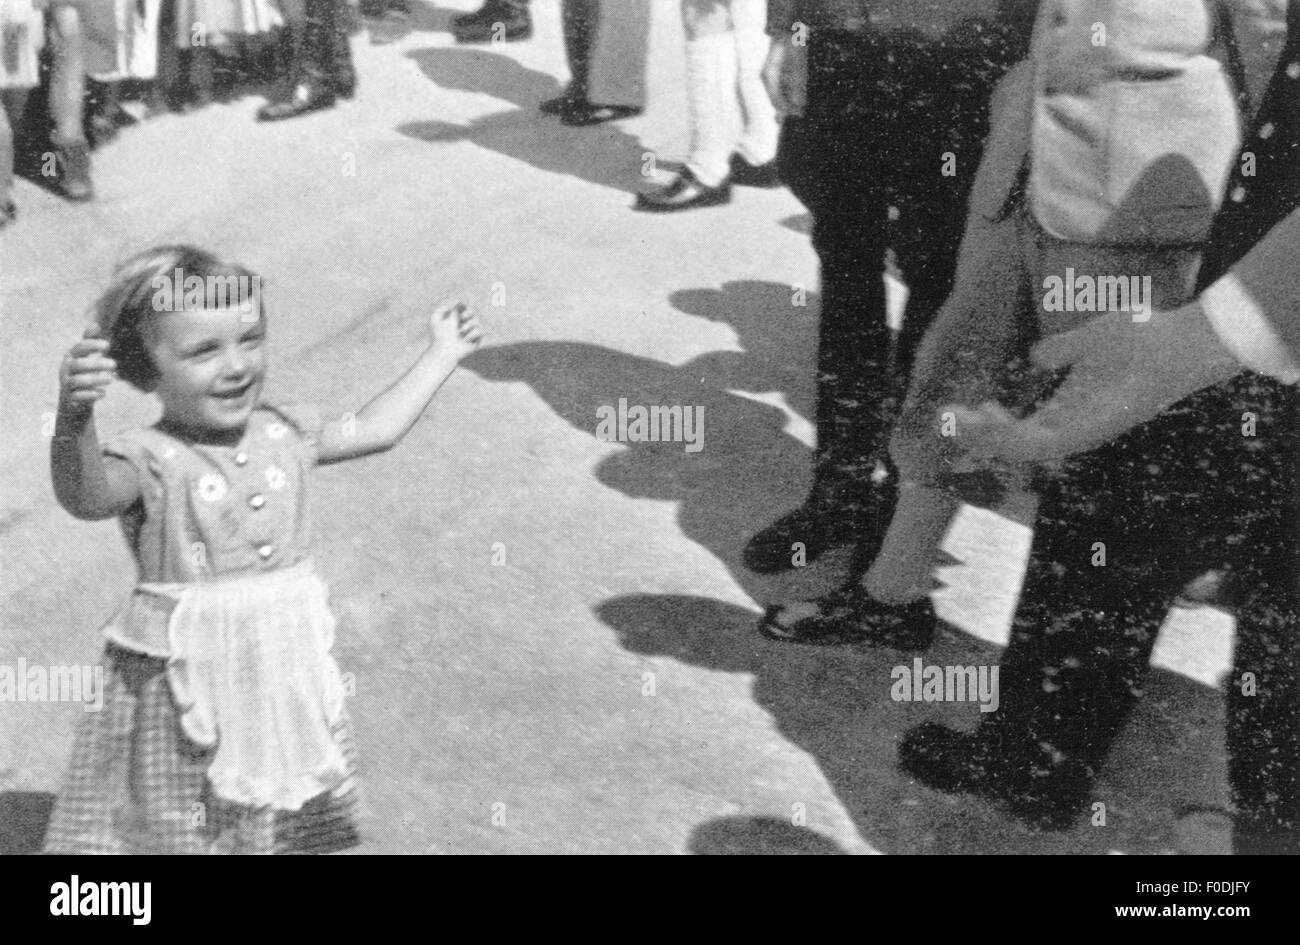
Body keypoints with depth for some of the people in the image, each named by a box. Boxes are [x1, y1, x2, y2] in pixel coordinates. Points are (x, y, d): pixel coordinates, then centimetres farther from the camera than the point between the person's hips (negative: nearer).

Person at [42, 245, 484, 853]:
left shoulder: (283, 433, 0)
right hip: (187, 682, -5)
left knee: (287, 818, 20)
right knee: (182, 824, 7)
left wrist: (441, 354, 22)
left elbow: (375, 429, 16)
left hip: (286, 675, 5)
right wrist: (74, 420, -59)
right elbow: (87, 496, -39)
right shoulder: (150, 460, -18)